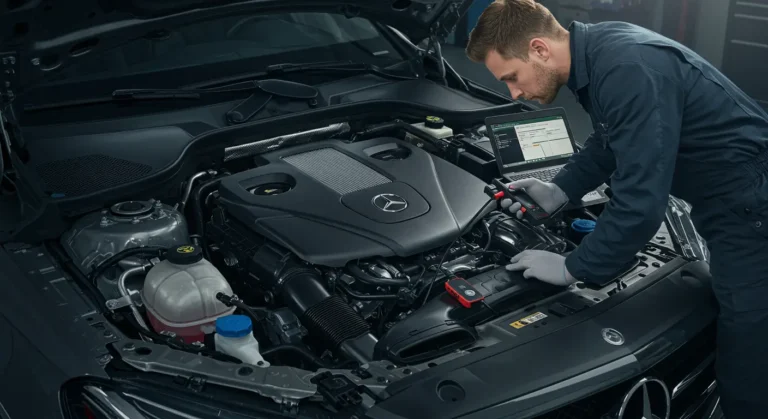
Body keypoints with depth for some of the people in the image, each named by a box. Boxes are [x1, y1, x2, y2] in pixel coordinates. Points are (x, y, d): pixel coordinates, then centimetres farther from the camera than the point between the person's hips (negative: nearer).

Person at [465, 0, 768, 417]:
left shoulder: (628, 71, -29)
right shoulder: (598, 50, 2)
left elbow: (641, 203, -29)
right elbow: (610, 141, 21)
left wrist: (572, 268, -17)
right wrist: (559, 191, 14)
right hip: (727, 206, 10)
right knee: (730, 347, 20)